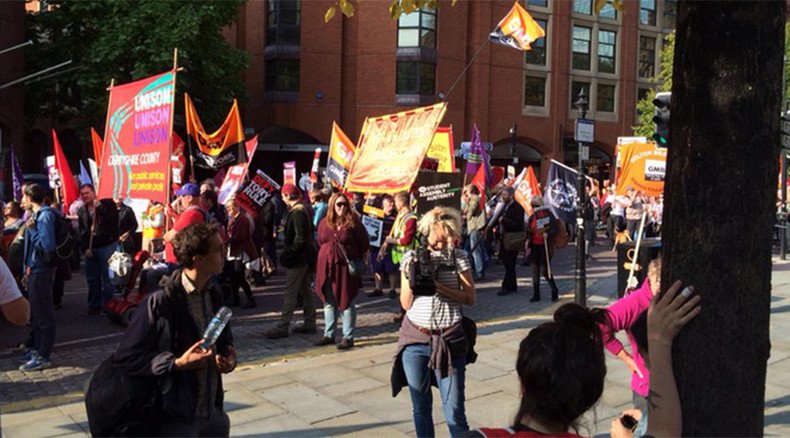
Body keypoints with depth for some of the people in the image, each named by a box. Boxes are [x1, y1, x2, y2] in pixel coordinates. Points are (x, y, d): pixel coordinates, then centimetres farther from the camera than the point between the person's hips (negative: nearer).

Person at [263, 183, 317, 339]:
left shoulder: (297, 212, -17)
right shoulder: (304, 209, 12)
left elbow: (300, 238, -23)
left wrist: (288, 254, -16)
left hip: (297, 258, -10)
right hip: (306, 256, 10)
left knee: (290, 292, -7)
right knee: (305, 291, 15)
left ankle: (282, 327, -3)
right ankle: (309, 324, 22)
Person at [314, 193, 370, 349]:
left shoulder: (353, 222, -5)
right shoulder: (324, 223, 6)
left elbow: (364, 245, 0)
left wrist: (357, 262, 2)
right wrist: (328, 255, 13)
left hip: (346, 268, -4)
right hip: (326, 267, 5)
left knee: (346, 302, 1)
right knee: (329, 302, 12)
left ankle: (348, 337, 9)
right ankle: (328, 334, 23)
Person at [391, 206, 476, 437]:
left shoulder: (458, 257, 0)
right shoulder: (411, 258, 3)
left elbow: (470, 298, -6)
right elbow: (406, 304, 3)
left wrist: (439, 287, -17)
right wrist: (410, 279, -13)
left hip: (449, 340, -2)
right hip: (415, 339, 2)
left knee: (454, 410, -3)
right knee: (420, 407, 11)